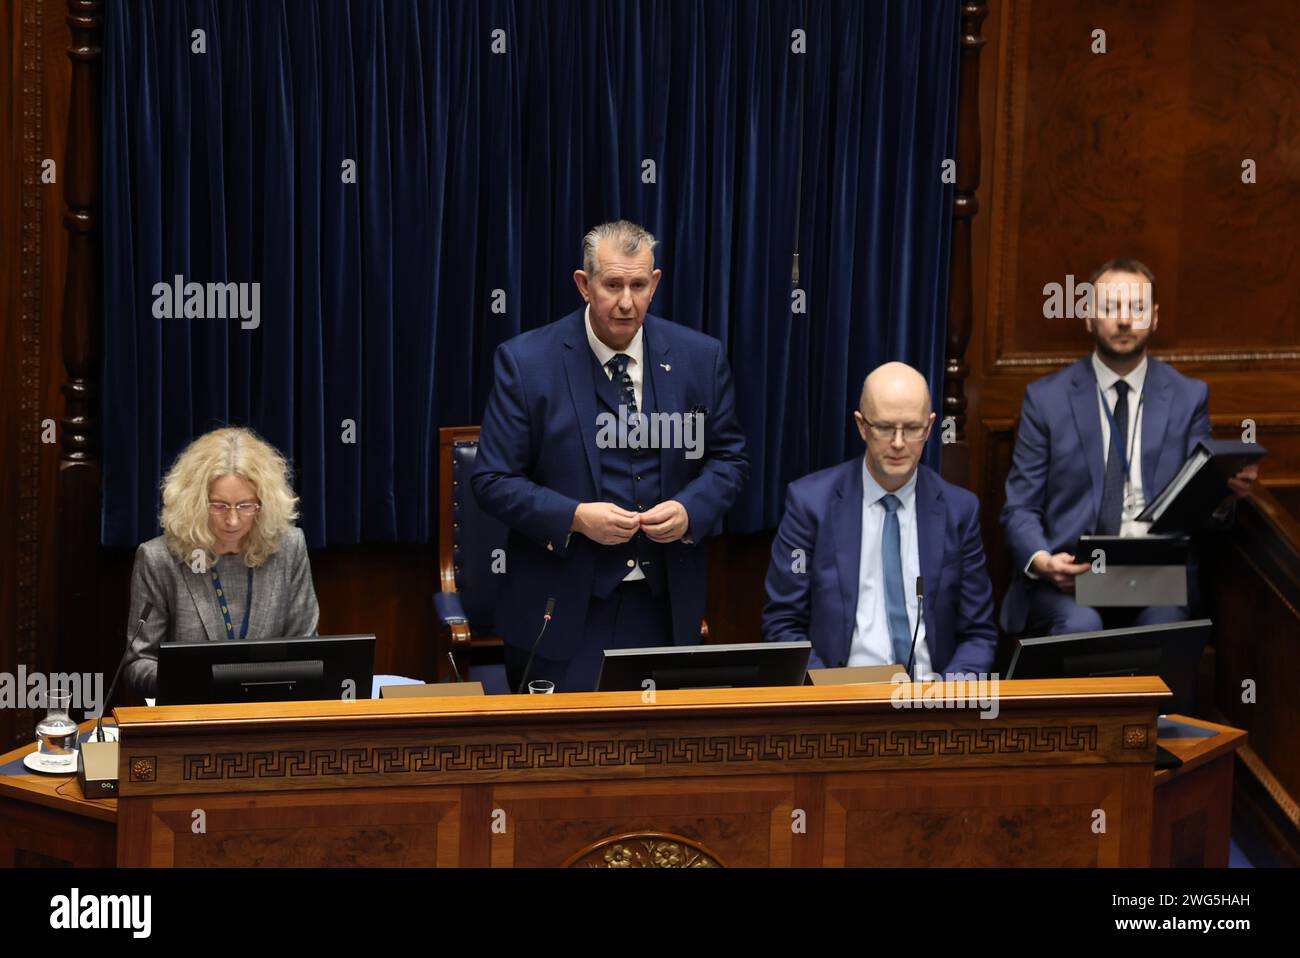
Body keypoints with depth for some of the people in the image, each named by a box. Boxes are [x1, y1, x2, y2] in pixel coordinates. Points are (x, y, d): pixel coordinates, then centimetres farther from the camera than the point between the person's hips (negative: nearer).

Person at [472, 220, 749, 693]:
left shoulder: (700, 357, 1)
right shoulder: (526, 361, -7)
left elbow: (728, 458, 9)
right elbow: (493, 480, -6)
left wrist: (691, 511, -11)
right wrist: (574, 517, -21)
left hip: (665, 603, 3)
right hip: (562, 607, -3)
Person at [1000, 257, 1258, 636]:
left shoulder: (1188, 397, 12)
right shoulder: (1046, 397, 8)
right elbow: (1020, 507, 6)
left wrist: (1227, 487, -14)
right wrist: (1041, 560, -15)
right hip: (1066, 574, -1)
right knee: (1080, 625, -34)